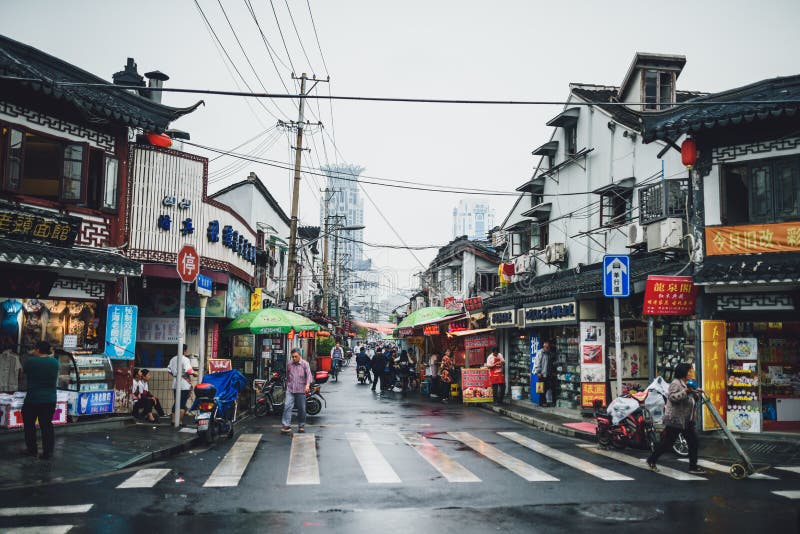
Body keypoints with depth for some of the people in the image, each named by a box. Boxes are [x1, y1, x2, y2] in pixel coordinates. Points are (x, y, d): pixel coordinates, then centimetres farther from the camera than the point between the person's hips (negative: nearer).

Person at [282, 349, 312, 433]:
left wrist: (307, 385, -24)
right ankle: (286, 425, -12)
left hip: (301, 390, -2)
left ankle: (301, 425, 18)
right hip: (290, 390, 2)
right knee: (287, 406, -11)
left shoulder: (305, 364, -1)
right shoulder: (289, 364, 9)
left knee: (301, 409, 5)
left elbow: (308, 375, -9)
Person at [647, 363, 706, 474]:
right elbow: (672, 397, -28)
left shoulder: (687, 383, 15)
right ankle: (651, 460, 15)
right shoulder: (675, 383, -15)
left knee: (693, 442, 5)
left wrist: (696, 394, 6)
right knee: (667, 442, 0)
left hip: (687, 420, 9)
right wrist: (685, 391, -31)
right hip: (675, 419, -9)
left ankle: (693, 466, 12)